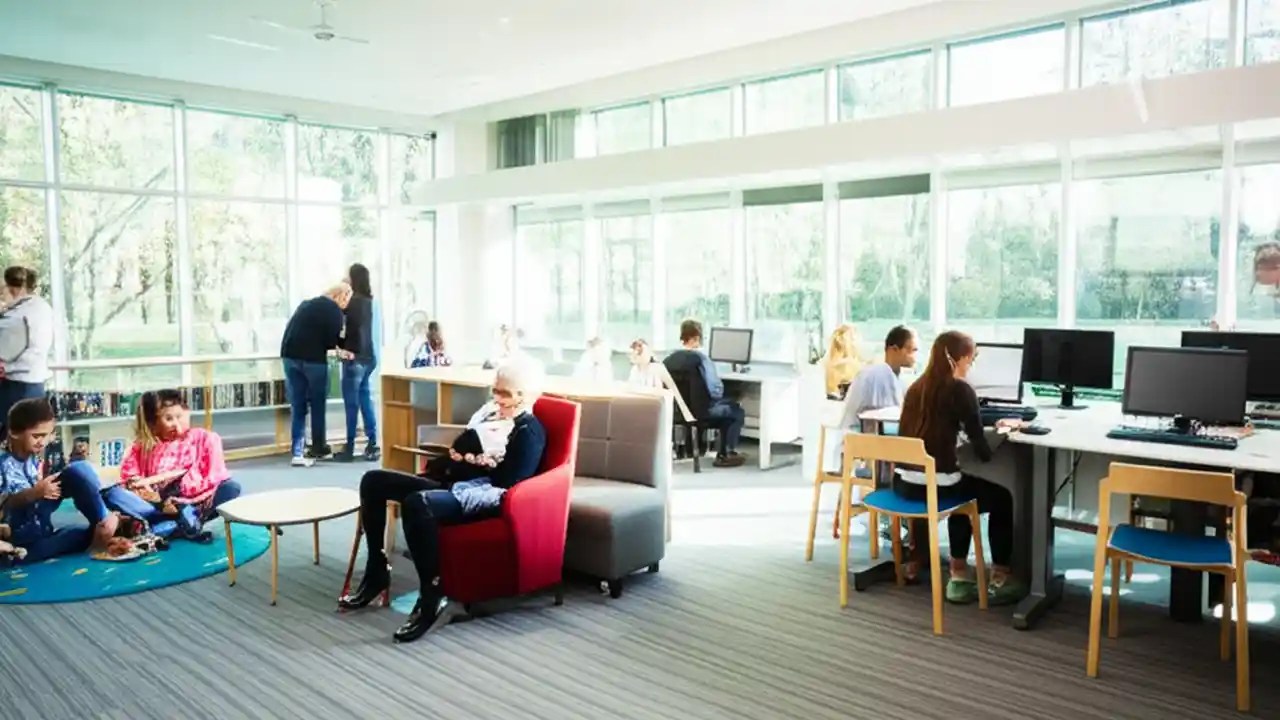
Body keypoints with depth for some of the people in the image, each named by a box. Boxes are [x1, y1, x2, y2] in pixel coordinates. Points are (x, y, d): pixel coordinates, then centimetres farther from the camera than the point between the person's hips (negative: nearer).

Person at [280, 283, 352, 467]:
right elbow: (331, 341, -10)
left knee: (297, 406, 8)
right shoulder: (335, 311, -2)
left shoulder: (307, 304, 19)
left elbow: (292, 330, 20)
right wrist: (339, 347, 14)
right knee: (317, 404, 12)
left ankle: (297, 453, 4)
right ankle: (319, 448, 22)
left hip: (290, 355, 6)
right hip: (313, 359, -6)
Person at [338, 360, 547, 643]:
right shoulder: (490, 413, 20)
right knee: (374, 481, 5)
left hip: (484, 495, -10)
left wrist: (463, 461, -8)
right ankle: (377, 572, 9)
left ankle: (433, 599, -30)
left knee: (416, 503, -39)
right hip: (453, 484, 10)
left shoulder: (530, 432, -6)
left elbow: (505, 480, -17)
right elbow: (456, 454, 21)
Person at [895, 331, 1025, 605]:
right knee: (1002, 498, 20)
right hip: (936, 486, -6)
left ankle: (959, 574, 36)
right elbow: (983, 451, -6)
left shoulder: (917, 387, 10)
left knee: (962, 483, 35)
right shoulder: (960, 390, -8)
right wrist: (1002, 429, 14)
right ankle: (999, 581, 21)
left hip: (904, 483, 7)